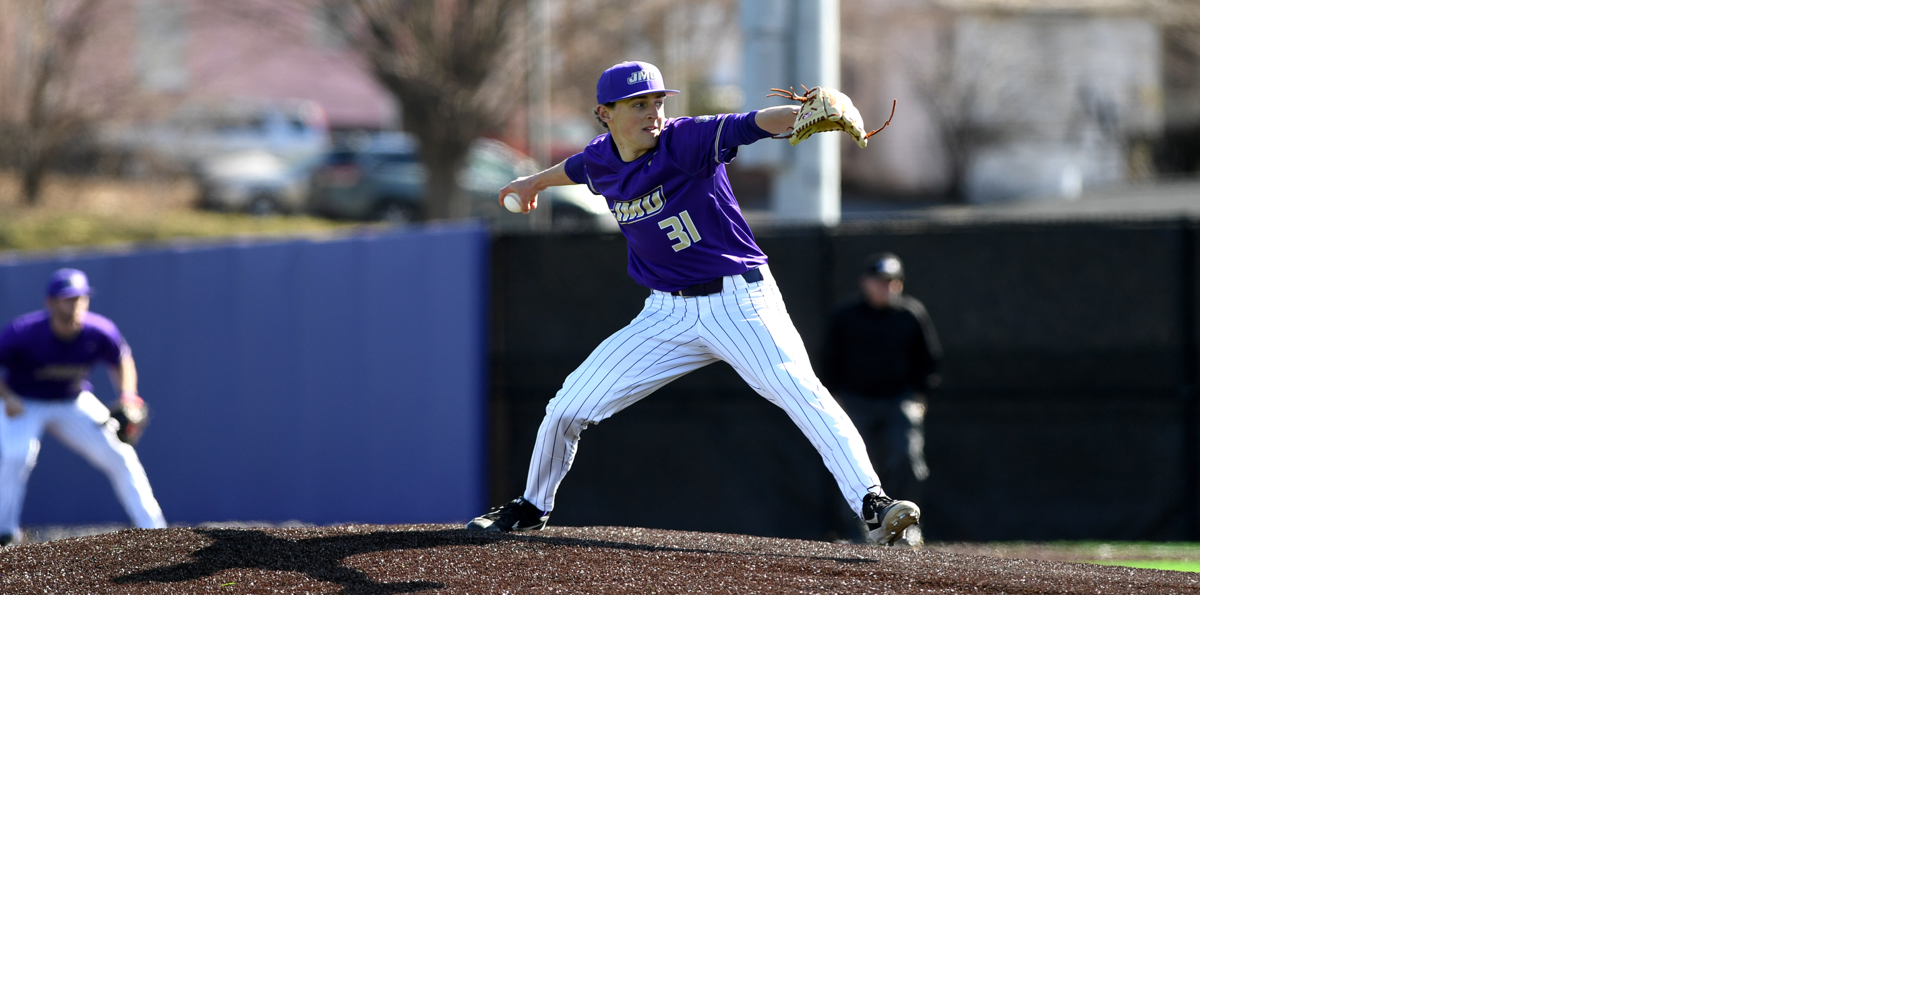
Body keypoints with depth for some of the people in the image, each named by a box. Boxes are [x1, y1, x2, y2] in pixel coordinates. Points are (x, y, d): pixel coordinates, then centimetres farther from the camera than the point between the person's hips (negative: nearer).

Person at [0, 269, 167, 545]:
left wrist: (127, 398, -13)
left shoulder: (100, 332, -20)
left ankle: (153, 529, 2)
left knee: (120, 455, -6)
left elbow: (121, 360, 1)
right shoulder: (23, 332, -29)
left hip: (73, 403, 3)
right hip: (24, 405, -3)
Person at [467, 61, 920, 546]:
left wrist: (809, 113, -53)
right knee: (568, 409, 5)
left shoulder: (685, 141, -17)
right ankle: (532, 507, 30)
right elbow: (577, 167, 26)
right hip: (669, 314, 5)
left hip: (739, 301, -5)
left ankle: (871, 503, -33)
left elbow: (751, 125, -33)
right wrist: (536, 182, 47)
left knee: (803, 393, -26)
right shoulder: (601, 162, 0)